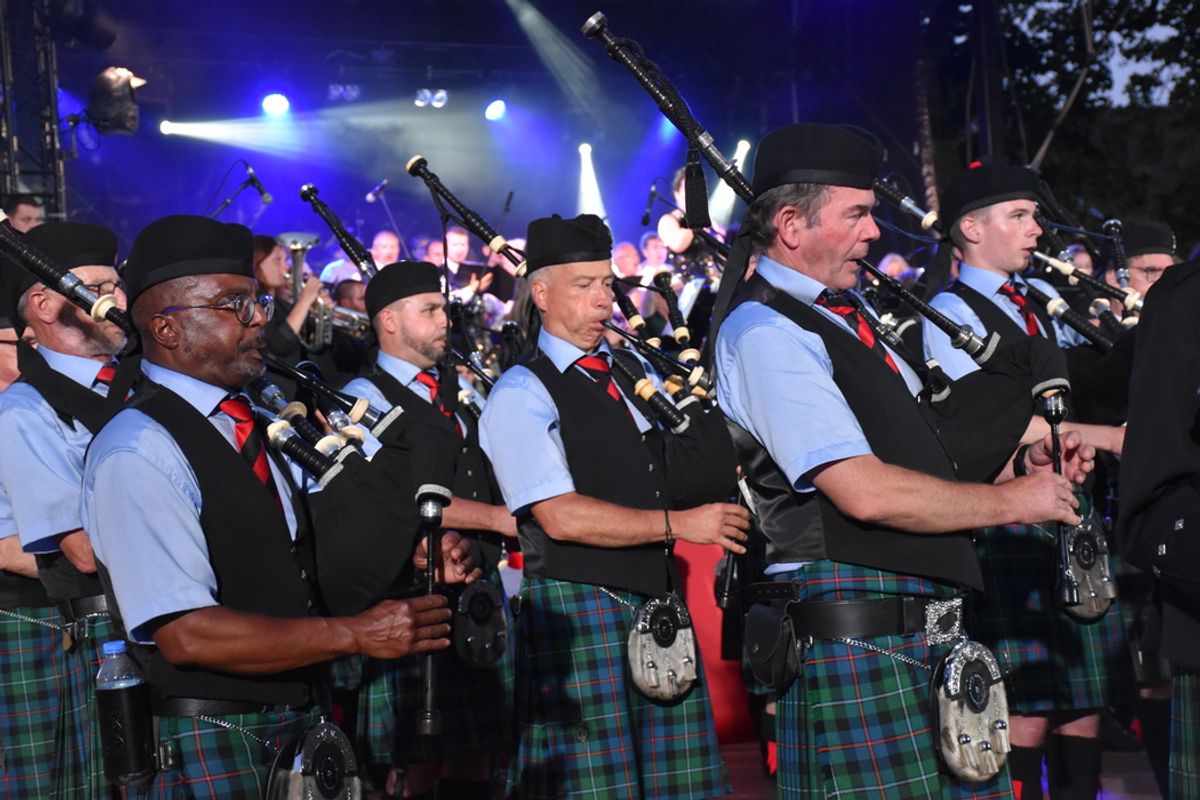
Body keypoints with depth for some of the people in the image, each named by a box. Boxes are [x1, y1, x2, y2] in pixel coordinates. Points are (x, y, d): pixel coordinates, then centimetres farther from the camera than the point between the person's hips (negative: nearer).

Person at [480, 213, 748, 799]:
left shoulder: (637, 372, 18)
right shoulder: (521, 394, -5)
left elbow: (691, 476, 24)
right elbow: (561, 517, -15)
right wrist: (677, 523, -14)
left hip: (659, 606, 7)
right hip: (575, 613, -6)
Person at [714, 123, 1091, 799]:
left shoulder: (847, 312, 17)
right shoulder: (762, 332, -12)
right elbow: (866, 493, -20)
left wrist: (1020, 464, 6)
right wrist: (1011, 501, -9)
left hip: (938, 631, 9)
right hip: (857, 640, -9)